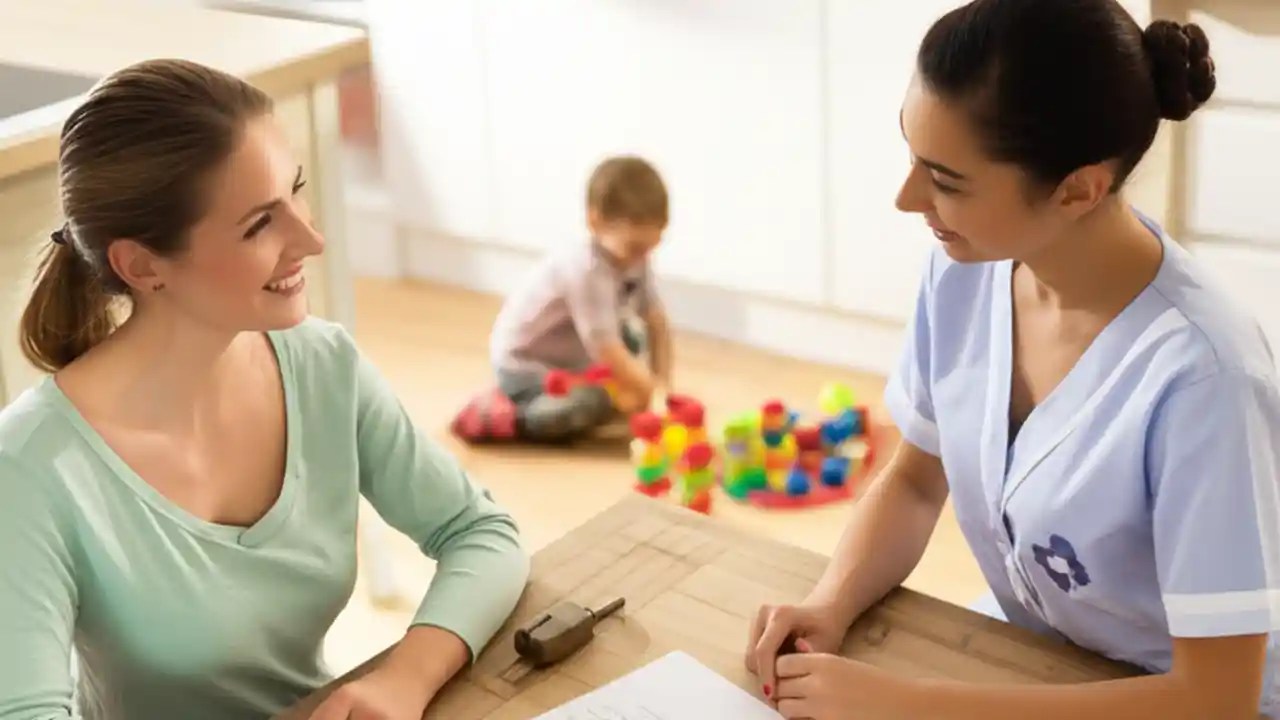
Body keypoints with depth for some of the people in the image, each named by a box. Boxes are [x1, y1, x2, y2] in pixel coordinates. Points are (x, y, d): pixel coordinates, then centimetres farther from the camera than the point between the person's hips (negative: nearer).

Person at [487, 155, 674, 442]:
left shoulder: (636, 259, -9)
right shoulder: (586, 270, -34)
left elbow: (657, 321, -5)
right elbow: (606, 349, -35)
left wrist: (662, 382, -13)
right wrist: (652, 393, -31)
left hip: (570, 356, 9)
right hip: (524, 365, -9)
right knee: (590, 408, -29)